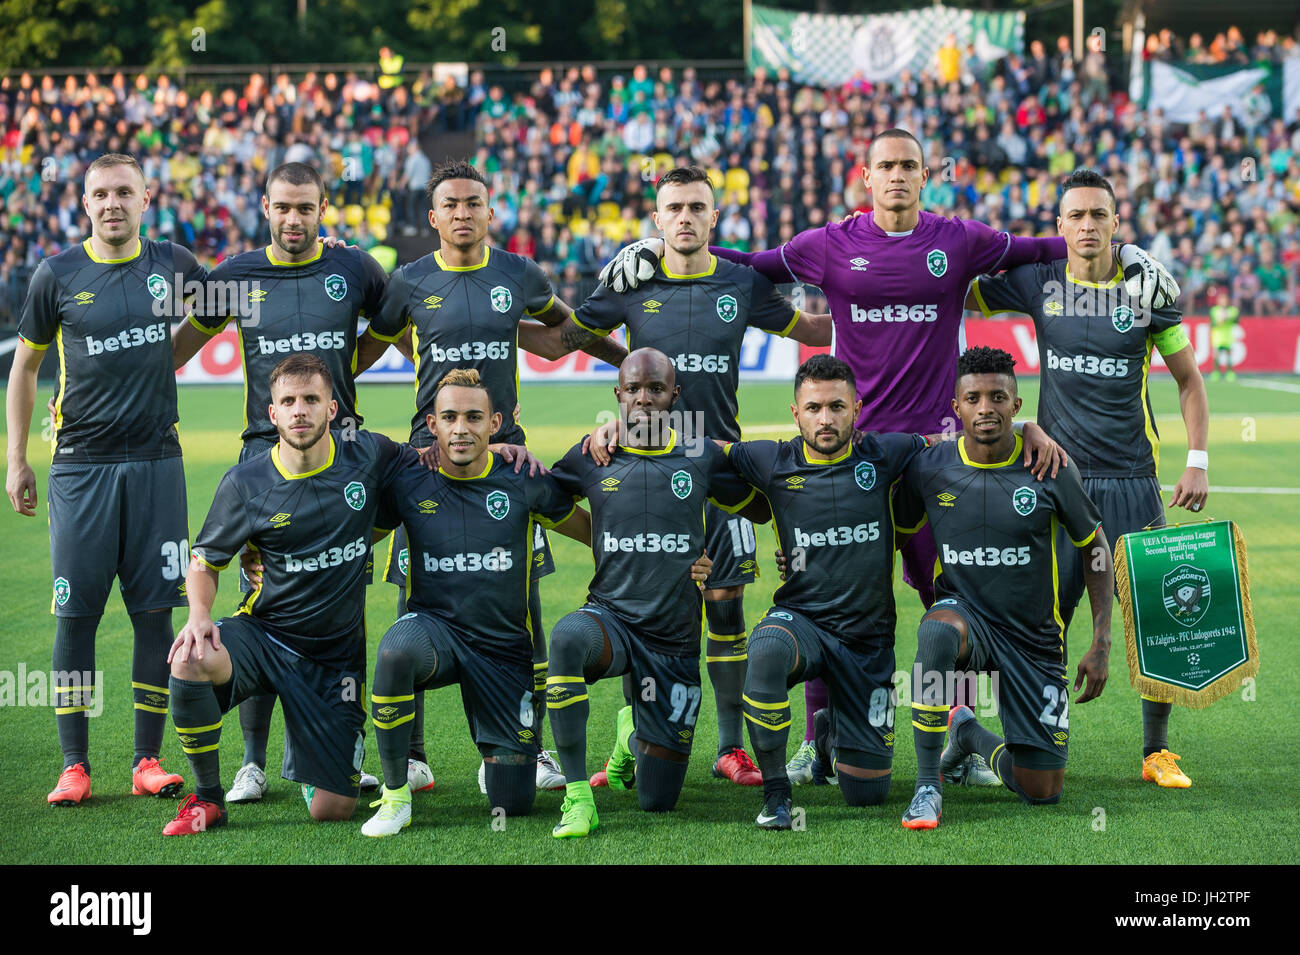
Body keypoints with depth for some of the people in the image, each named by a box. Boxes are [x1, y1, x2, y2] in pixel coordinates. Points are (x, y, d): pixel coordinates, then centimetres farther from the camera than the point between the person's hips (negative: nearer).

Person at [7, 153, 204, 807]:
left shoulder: (171, 265, 6)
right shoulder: (58, 275, 2)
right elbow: (23, 367, 10)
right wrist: (16, 460, 6)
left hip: (156, 462, 1)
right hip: (81, 465, -1)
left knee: (155, 612, 1)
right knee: (76, 613, -1)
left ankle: (147, 760, 9)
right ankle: (74, 764, 6)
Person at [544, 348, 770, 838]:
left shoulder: (702, 455, 2)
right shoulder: (591, 457, 0)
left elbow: (761, 508, 16)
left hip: (674, 642, 1)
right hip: (612, 616, -1)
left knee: (656, 801, 4)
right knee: (568, 637, -41)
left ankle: (632, 732, 42)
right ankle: (577, 796, -30)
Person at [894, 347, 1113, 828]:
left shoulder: (1049, 468, -10)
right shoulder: (929, 467, -8)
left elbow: (1096, 549, 1)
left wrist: (1101, 647, -3)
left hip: (1035, 641, 1)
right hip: (964, 613, -1)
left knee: (1042, 792, -1)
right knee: (936, 630, -40)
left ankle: (969, 734, 33)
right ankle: (927, 788, -27)